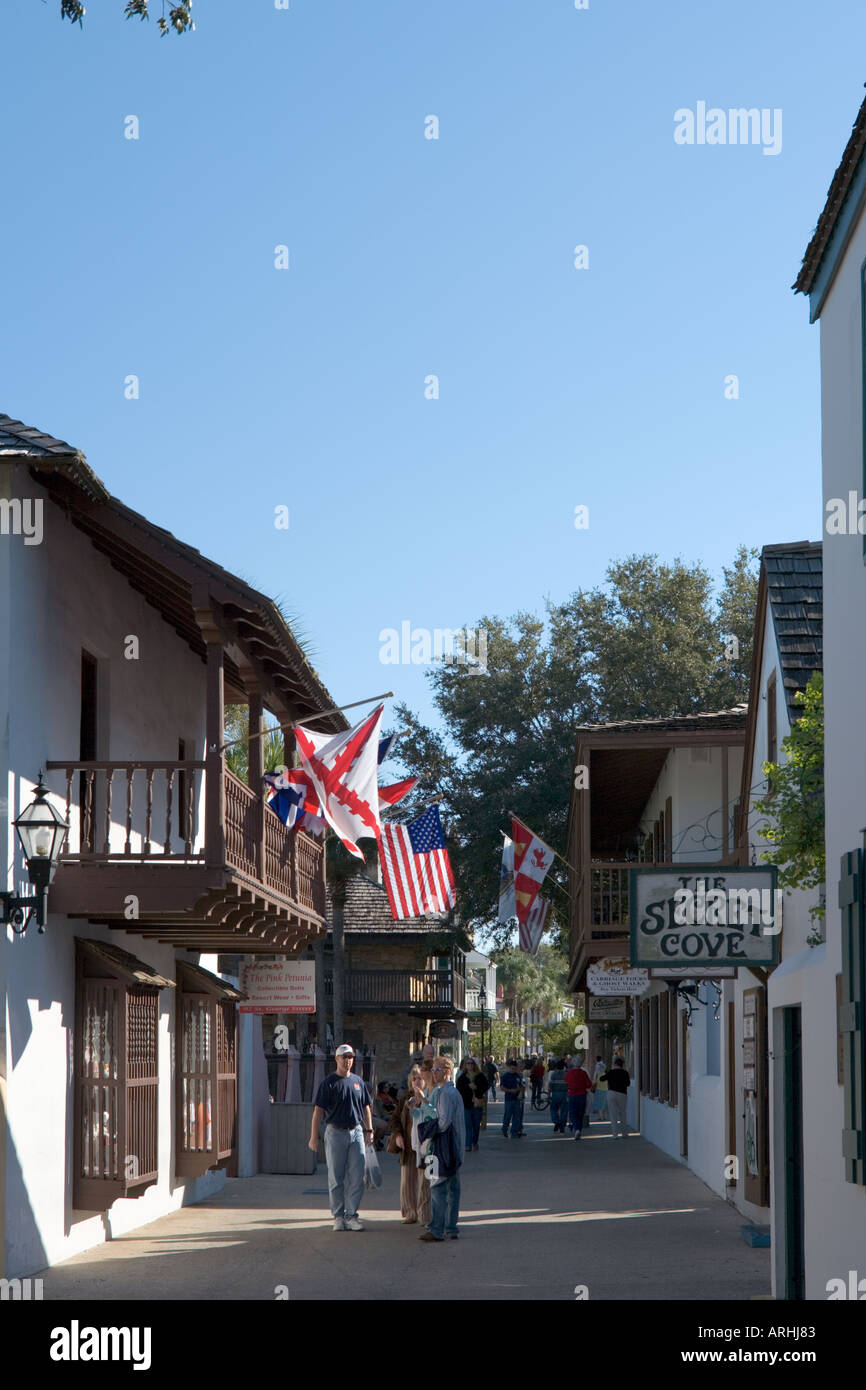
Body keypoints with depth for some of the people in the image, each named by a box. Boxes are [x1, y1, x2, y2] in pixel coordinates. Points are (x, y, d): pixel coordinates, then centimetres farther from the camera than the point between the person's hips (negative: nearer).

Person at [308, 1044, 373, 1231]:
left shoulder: (358, 1082, 13)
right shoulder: (329, 1083, -3)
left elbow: (366, 1108, 20)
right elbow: (318, 1110, -6)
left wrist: (369, 1130, 13)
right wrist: (314, 1137, -11)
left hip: (356, 1132, 4)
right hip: (335, 1133, -4)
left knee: (357, 1177, -1)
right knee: (336, 1177, 1)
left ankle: (351, 1214, 5)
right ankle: (338, 1216, 7)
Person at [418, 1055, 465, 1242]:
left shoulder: (445, 1093, -15)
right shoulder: (454, 1091, 17)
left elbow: (444, 1122, -20)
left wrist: (423, 1129, -9)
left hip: (444, 1147, -10)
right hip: (455, 1148, 10)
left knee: (438, 1188, -9)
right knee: (452, 1188, 11)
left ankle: (436, 1230, -10)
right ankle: (451, 1229, 15)